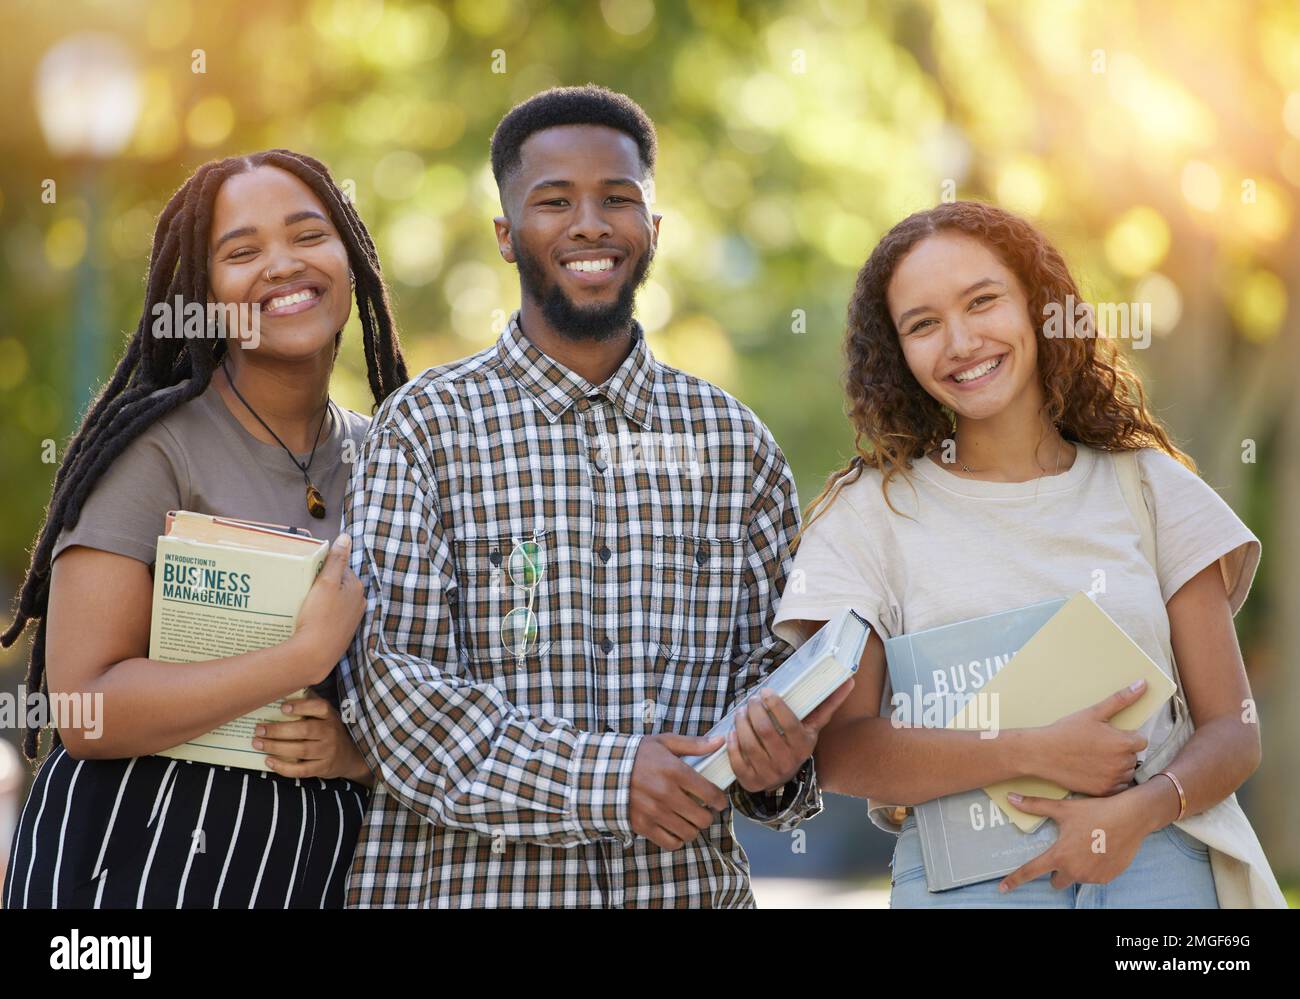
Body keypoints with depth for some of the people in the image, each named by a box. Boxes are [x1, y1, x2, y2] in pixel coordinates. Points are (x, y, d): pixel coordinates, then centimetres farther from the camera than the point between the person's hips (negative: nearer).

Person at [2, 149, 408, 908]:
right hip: (138, 861, -5)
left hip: (320, 867, 5)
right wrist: (309, 654, -22)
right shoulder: (153, 446, -10)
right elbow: (84, 707, -17)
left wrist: (358, 750, -8)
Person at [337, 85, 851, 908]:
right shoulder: (426, 429, -4)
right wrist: (603, 781, -19)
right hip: (474, 884, -2)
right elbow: (390, 678, -11)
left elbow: (766, 654, 9)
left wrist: (773, 756, -13)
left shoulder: (735, 444, 6)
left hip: (691, 884, 3)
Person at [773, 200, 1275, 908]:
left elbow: (1232, 731, 5)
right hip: (959, 879, -1)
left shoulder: (1147, 485, 7)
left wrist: (1139, 809, -14)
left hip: (1155, 866, 2)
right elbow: (839, 752, -6)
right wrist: (1035, 754, -16)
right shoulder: (870, 510, 2)